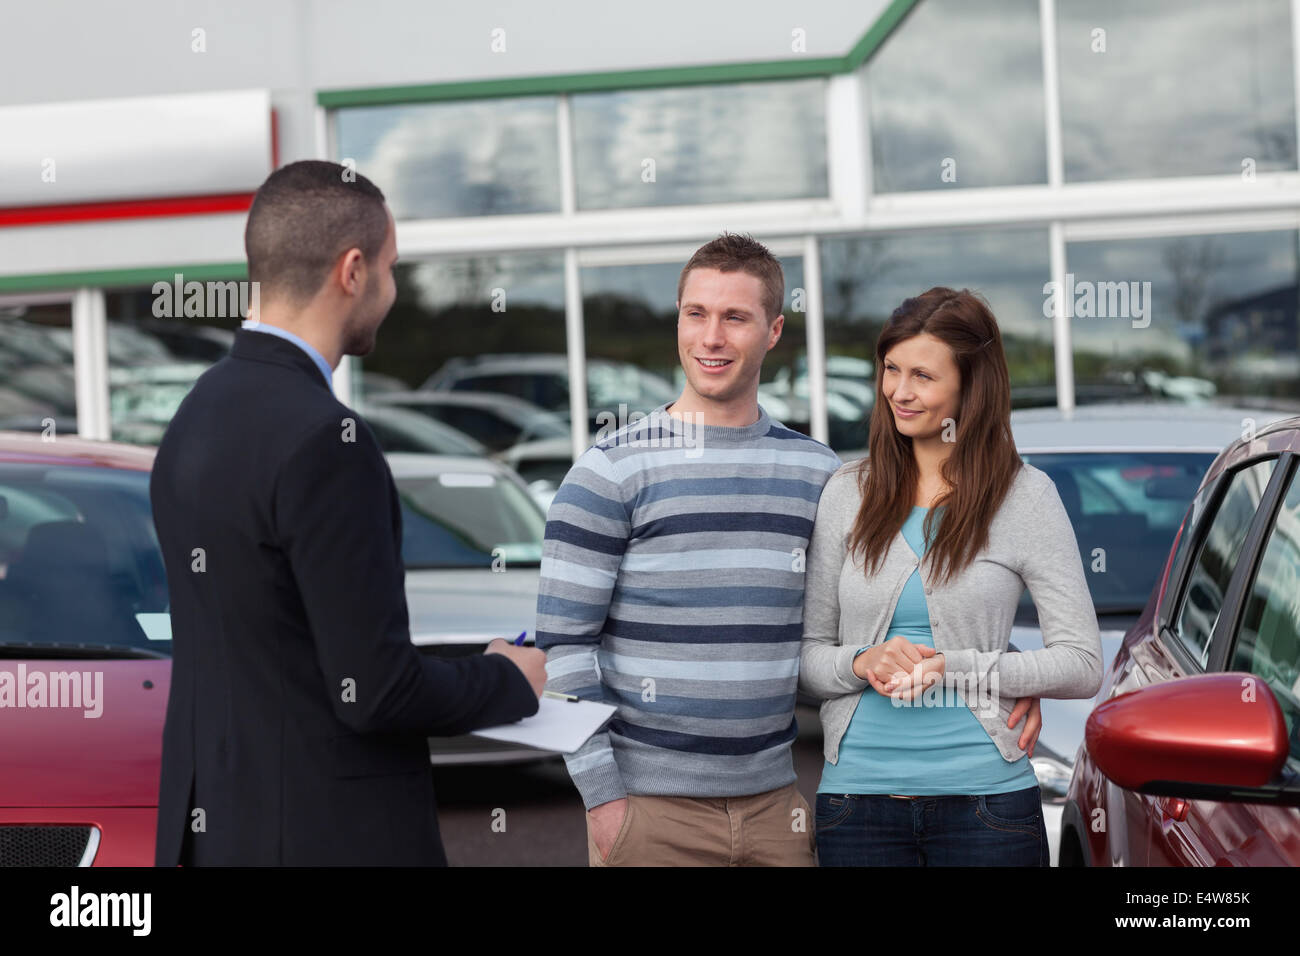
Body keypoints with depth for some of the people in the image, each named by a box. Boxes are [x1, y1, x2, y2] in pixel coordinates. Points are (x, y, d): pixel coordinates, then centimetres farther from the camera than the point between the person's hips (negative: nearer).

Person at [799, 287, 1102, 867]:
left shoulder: (1025, 497, 0)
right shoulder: (845, 495, 7)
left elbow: (1083, 664, -3)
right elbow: (805, 654, 9)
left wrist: (949, 668, -13)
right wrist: (862, 663, -12)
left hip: (985, 801, -2)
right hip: (857, 792, 2)